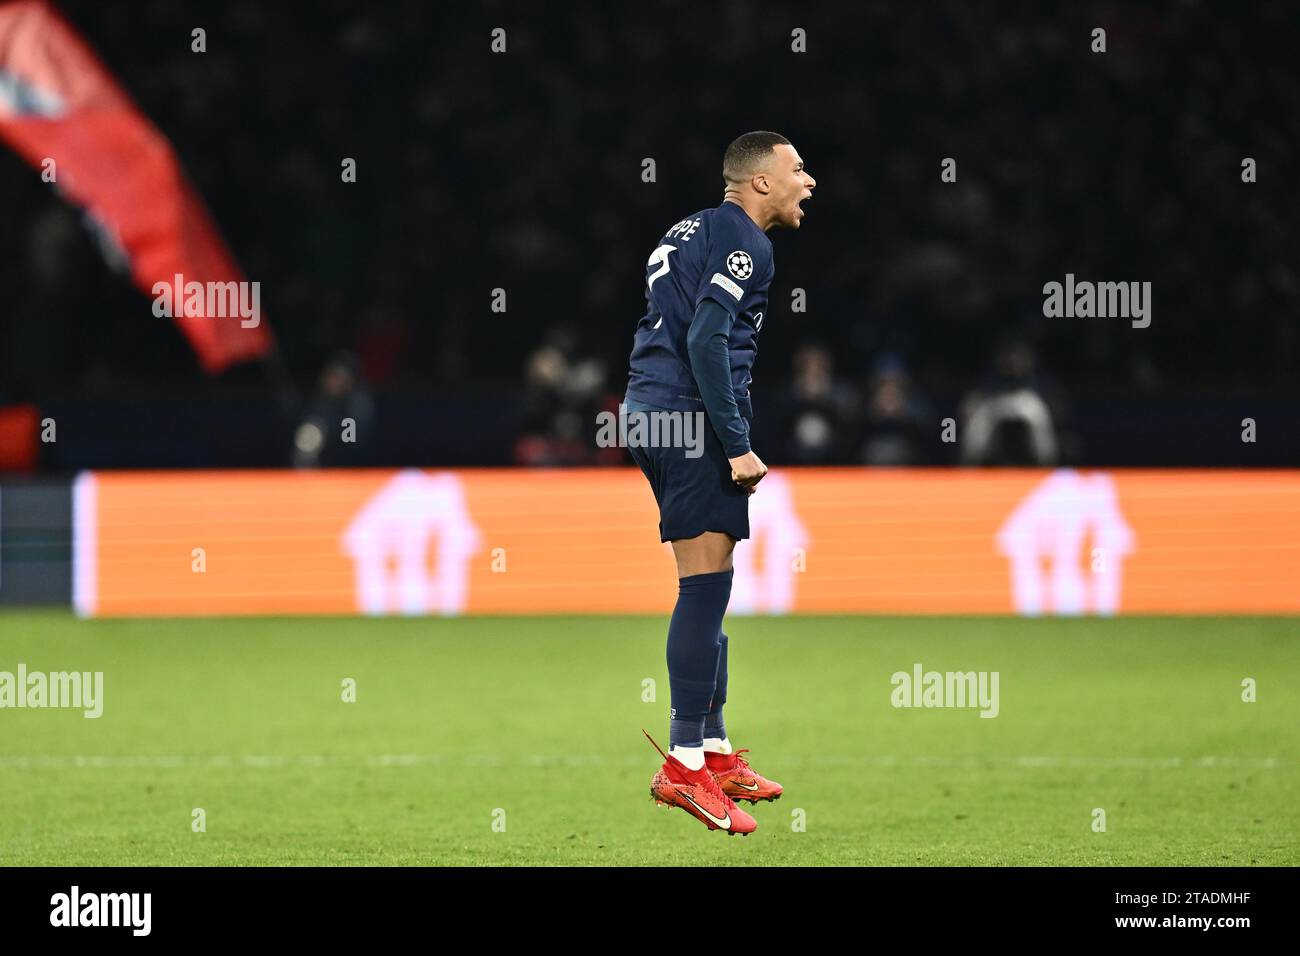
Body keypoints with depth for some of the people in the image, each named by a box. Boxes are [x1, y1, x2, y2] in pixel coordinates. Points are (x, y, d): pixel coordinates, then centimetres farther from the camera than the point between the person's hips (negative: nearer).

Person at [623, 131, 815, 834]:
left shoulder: (691, 232, 21)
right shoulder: (743, 242, -9)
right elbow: (707, 339, -19)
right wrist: (738, 446, -19)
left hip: (650, 415, 10)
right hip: (695, 418, -10)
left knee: (707, 589, 14)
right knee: (706, 585, -10)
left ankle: (716, 751, 19)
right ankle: (685, 763, -12)